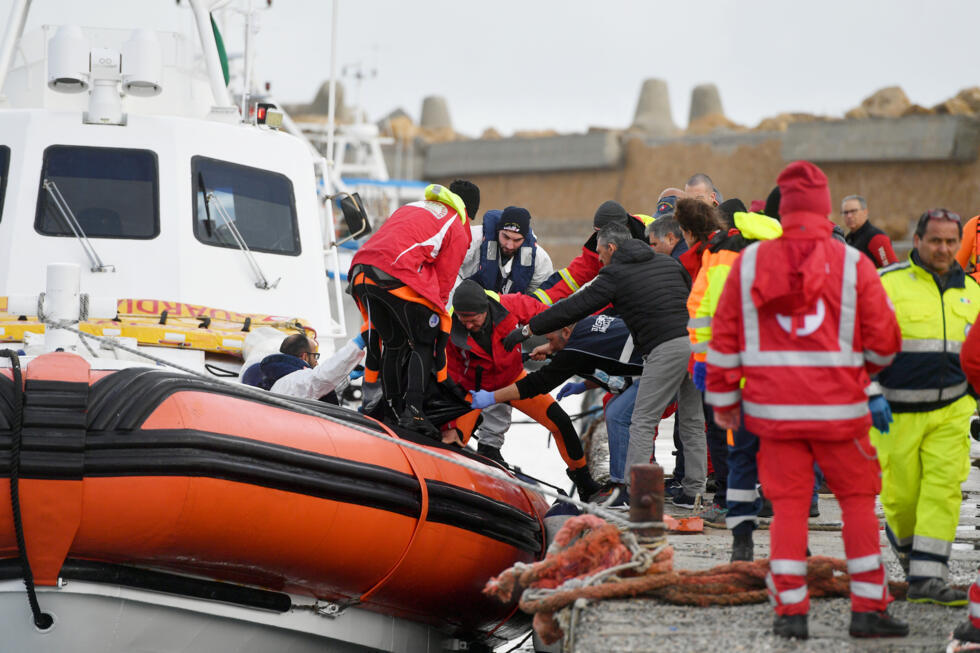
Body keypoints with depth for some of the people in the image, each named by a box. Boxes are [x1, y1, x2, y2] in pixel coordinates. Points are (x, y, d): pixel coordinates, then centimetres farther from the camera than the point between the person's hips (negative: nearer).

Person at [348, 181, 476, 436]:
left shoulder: (410, 208, 33)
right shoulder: (458, 231, 14)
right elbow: (443, 285, 11)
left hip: (360, 272, 6)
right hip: (399, 277, -6)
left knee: (393, 342, 21)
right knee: (425, 342, 6)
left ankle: (393, 410, 25)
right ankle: (413, 411, -8)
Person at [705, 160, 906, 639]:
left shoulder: (750, 262, 1)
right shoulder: (853, 265, -5)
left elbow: (725, 338, 4)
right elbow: (884, 341, -1)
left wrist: (722, 398, 14)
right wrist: (862, 366, 20)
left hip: (774, 408, 2)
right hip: (838, 407, -2)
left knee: (788, 505, 7)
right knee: (858, 501, 8)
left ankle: (790, 609, 4)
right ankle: (868, 608, 6)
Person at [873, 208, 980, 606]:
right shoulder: (888, 284, -5)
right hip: (896, 414, -3)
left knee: (943, 490, -10)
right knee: (901, 495, 2)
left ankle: (927, 579, -10)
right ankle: (909, 554, 33)